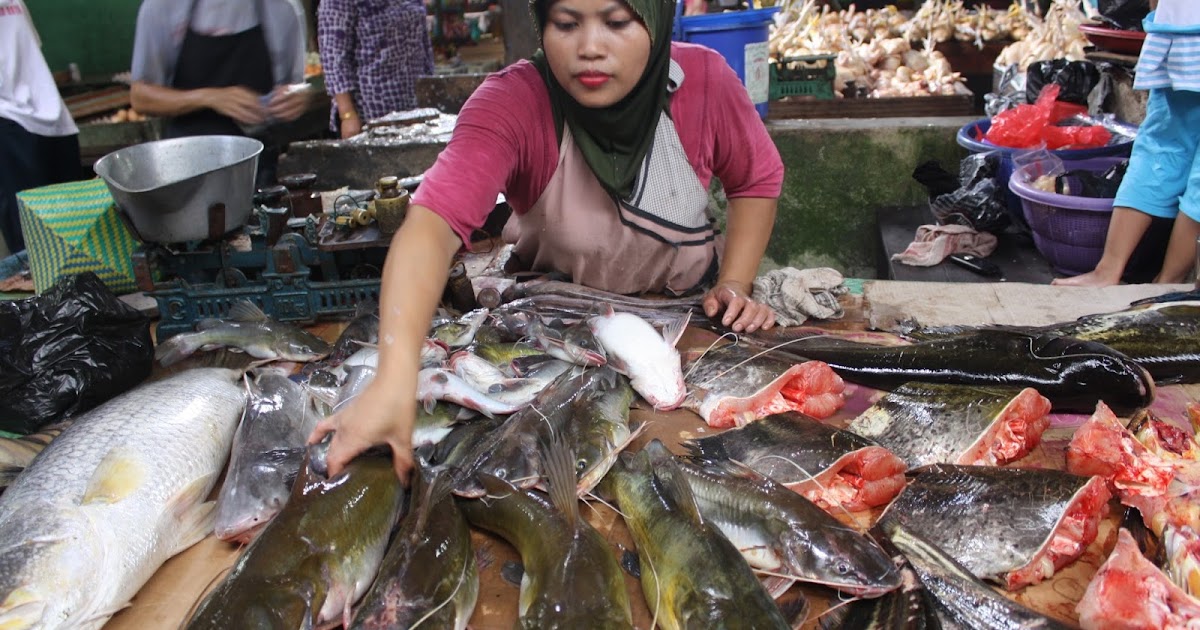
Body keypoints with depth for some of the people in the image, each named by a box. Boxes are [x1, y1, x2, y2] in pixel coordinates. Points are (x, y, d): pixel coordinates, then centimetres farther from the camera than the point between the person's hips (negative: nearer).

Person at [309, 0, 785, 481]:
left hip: (687, 309, 2)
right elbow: (432, 222, -46)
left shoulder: (704, 79, -22)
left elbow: (757, 180, -3)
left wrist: (734, 286, -15)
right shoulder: (511, 103, -31)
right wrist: (395, 382, -60)